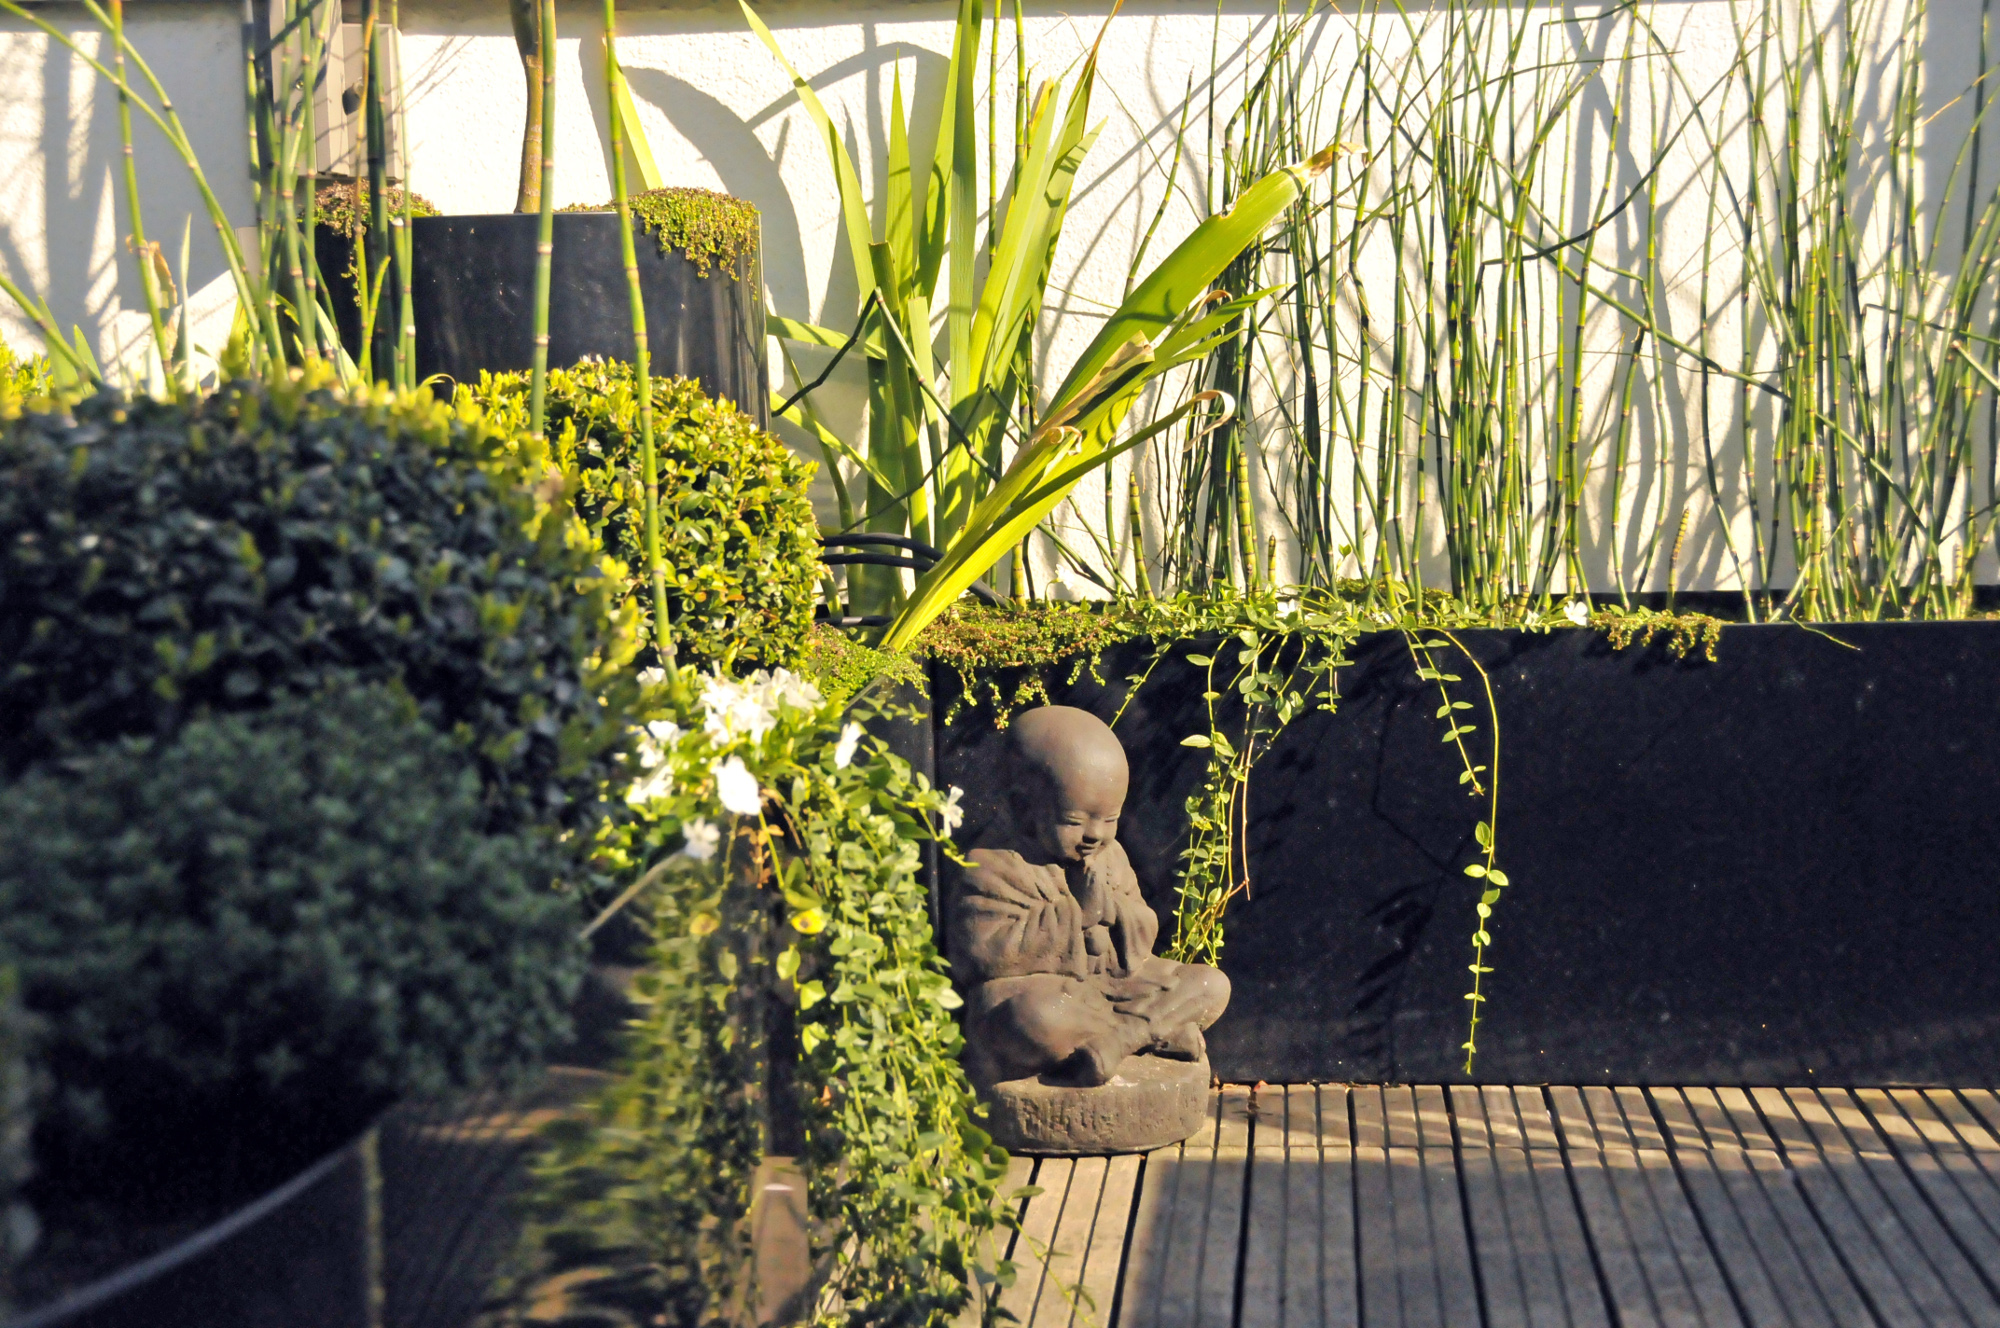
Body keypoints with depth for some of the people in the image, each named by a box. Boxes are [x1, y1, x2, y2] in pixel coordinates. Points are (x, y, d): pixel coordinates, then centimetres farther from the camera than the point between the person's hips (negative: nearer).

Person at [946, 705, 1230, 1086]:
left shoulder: (1110, 857, 12)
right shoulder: (995, 866, -11)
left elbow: (1143, 936, 11)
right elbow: (986, 950, -23)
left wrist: (1109, 908, -13)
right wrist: (1074, 912, -20)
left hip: (1113, 984, 7)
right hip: (1032, 988, -7)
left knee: (1212, 985, -1)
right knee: (1034, 1018, -43)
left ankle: (1113, 1040, -20)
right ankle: (1159, 1029, -25)